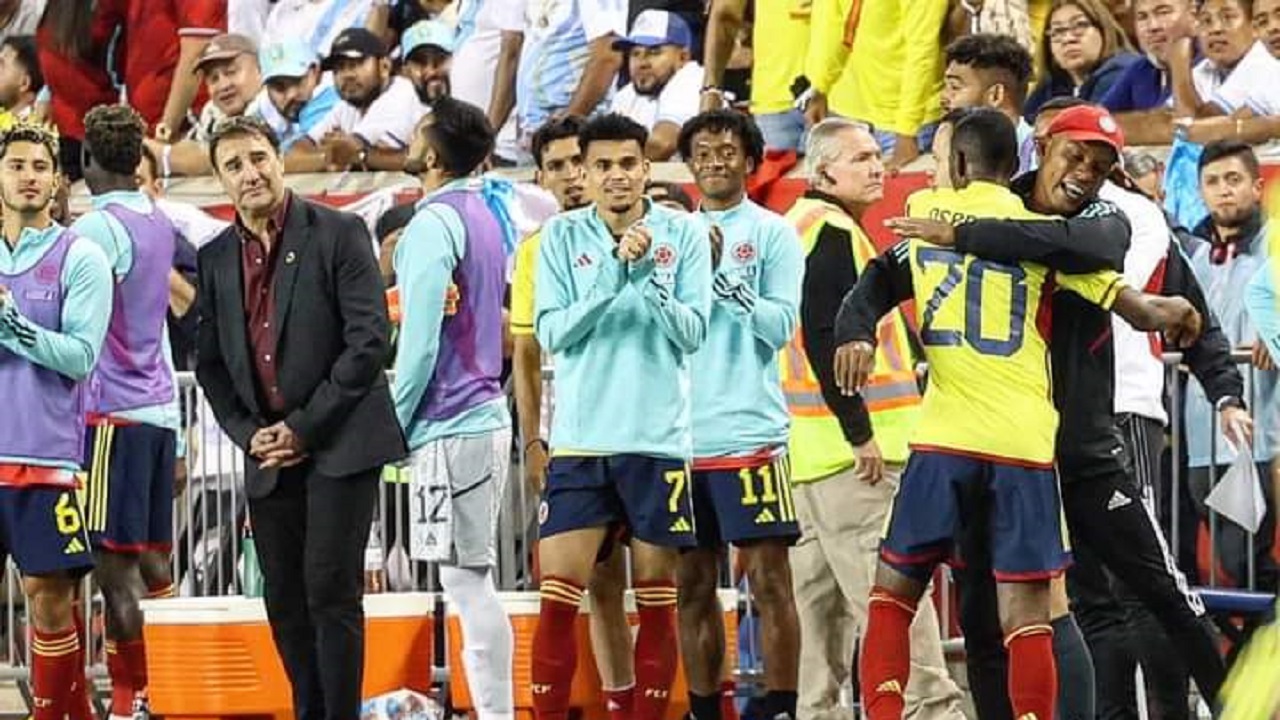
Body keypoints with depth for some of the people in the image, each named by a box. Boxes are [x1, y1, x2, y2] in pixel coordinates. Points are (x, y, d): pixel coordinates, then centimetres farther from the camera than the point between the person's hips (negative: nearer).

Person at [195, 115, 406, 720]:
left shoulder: (338, 234, -4)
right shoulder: (215, 258, 11)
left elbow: (371, 339, -10)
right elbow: (210, 363, 15)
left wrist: (304, 426, -11)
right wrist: (248, 434, -1)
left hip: (340, 443, -5)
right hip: (268, 454, 5)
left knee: (330, 590, -11)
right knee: (285, 602, 6)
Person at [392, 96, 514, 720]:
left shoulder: (433, 225, -14)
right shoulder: (483, 217, 15)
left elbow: (419, 340, -17)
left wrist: (392, 426, -7)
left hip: (449, 427, -9)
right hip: (486, 413, 9)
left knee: (466, 581, -8)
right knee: (475, 583, 12)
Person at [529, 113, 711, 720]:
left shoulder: (683, 234, 2)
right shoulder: (562, 236, 4)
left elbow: (693, 332, -3)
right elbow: (551, 332, -4)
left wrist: (647, 277, -19)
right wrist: (613, 274, -15)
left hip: (659, 442, 0)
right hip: (580, 442, 0)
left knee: (656, 604, 4)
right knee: (556, 598, -6)